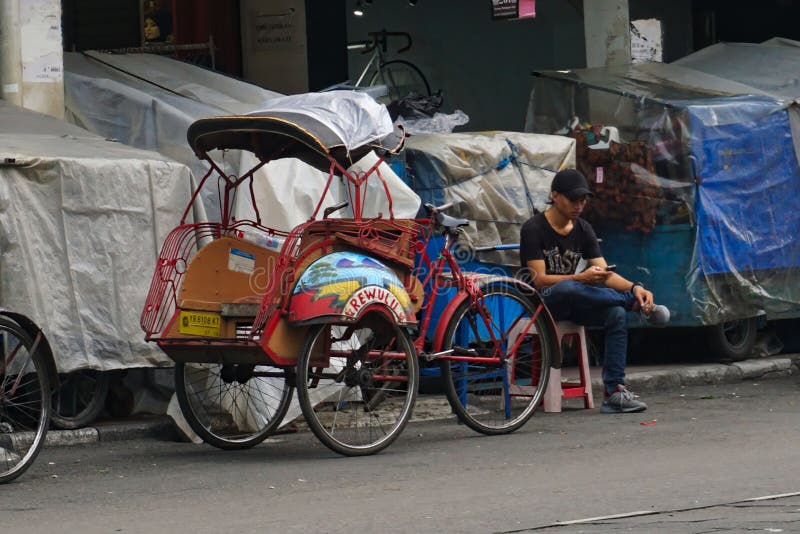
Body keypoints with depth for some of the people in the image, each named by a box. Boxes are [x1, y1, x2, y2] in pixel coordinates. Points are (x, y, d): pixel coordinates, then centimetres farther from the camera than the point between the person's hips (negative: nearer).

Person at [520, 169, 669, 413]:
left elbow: (605, 274, -1)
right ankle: (637, 302, -22)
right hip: (542, 302, -6)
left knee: (616, 314, -24)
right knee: (567, 288, -40)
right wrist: (581, 278, -31)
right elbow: (539, 279, -18)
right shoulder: (534, 229, -10)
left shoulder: (583, 230, 8)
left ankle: (614, 392, -29)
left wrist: (633, 286, -22)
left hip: (573, 304, 6)